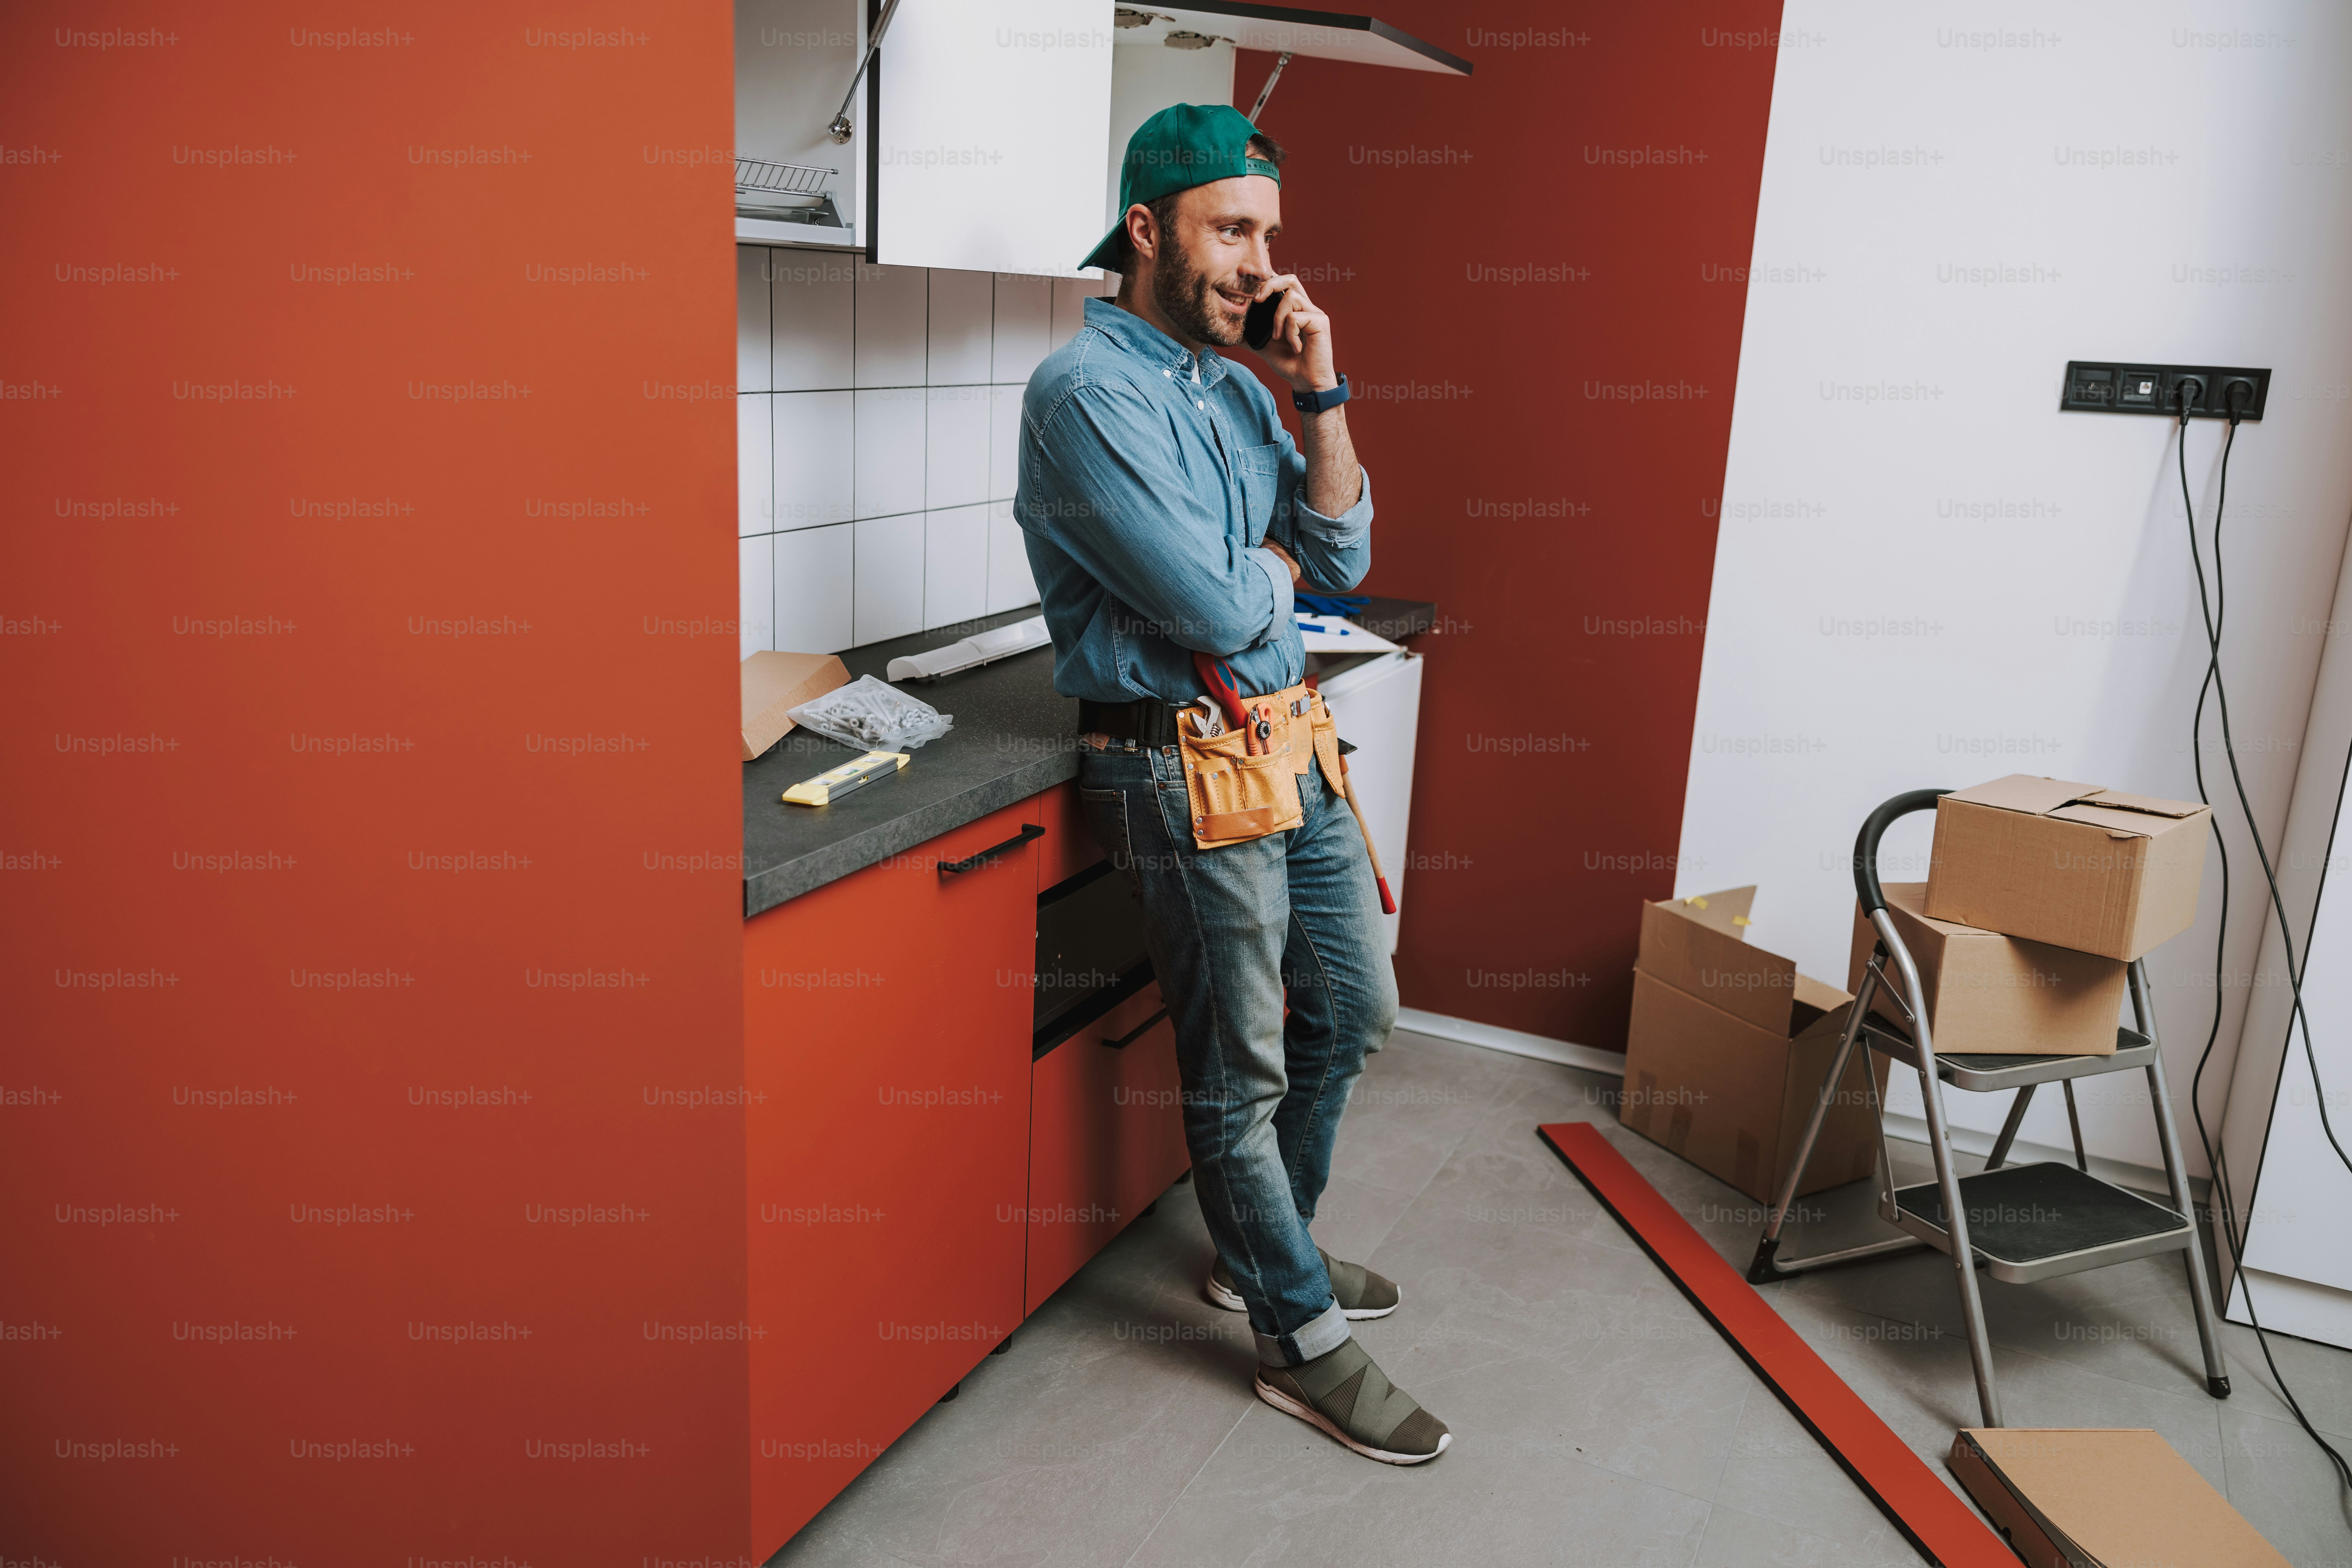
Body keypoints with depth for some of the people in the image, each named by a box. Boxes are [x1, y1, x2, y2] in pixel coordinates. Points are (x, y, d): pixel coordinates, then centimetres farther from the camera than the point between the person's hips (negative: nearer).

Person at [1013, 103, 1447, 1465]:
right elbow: (1211, 607, -24)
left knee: (1354, 1009, 20)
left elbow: (1343, 556, 6)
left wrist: (1323, 396, -3)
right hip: (1185, 764, -9)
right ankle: (1302, 1342, 22)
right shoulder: (1089, 393, -16)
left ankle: (1263, 1249, 40)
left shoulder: (1237, 383, 11)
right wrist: (1278, 564, -2)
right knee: (1242, 1070, 4)